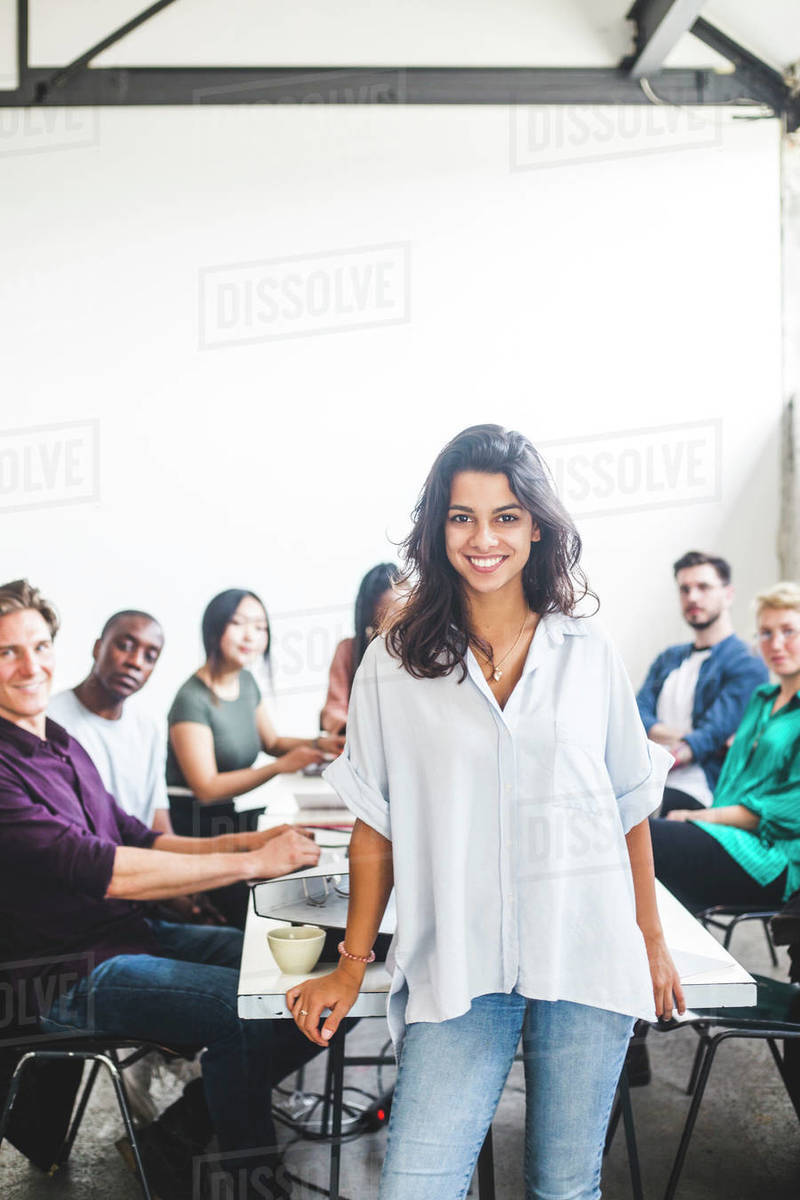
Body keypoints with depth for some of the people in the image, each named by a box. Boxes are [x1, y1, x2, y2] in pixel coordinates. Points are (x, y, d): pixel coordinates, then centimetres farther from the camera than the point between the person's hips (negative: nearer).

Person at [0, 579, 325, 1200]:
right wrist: (253, 863, -24)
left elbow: (136, 840, 14)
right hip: (66, 976, -9)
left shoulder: (63, 746, 12)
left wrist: (248, 840, -2)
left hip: (134, 934, 9)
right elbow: (98, 870, -27)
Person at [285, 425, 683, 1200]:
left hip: (586, 960, 1)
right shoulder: (393, 665, 1)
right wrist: (351, 968, 5)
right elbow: (375, 828, 5)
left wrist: (652, 942, 11)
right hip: (458, 970, -1)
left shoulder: (588, 654, 5)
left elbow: (630, 809, 11)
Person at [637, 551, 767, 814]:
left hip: (694, 790, -6)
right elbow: (637, 717, 10)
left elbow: (712, 735, -9)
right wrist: (679, 736, -9)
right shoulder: (668, 659, 25)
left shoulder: (746, 665, 3)